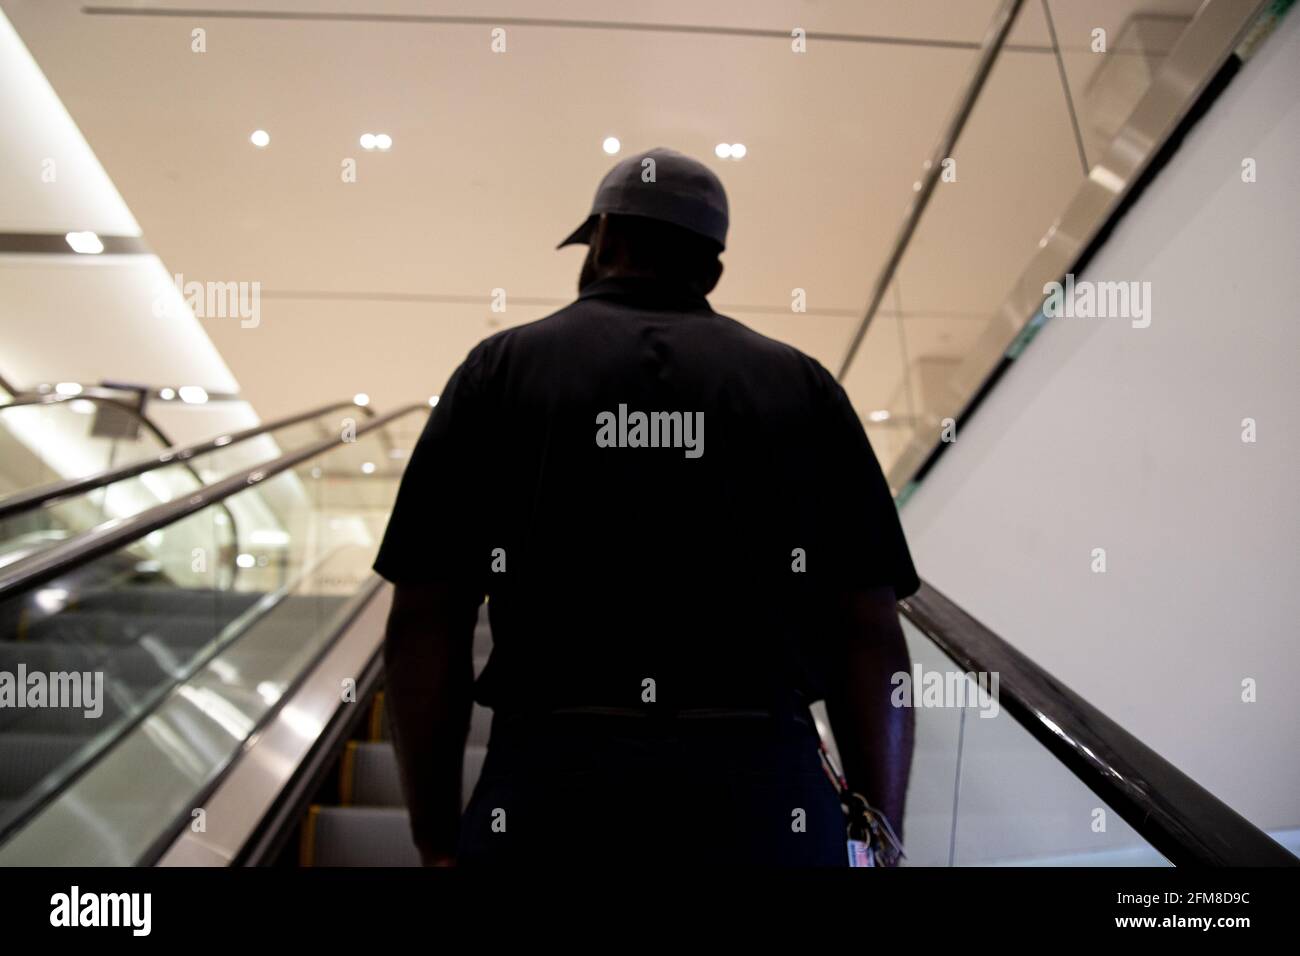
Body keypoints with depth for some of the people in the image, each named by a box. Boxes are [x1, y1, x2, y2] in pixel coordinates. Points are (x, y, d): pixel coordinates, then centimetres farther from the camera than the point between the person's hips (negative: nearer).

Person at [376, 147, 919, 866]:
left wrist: (435, 839, 7)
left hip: (549, 789, 0)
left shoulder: (501, 368, 5)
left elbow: (423, 619, 0)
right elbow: (869, 631, 2)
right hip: (767, 799, 1)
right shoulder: (802, 385, 8)